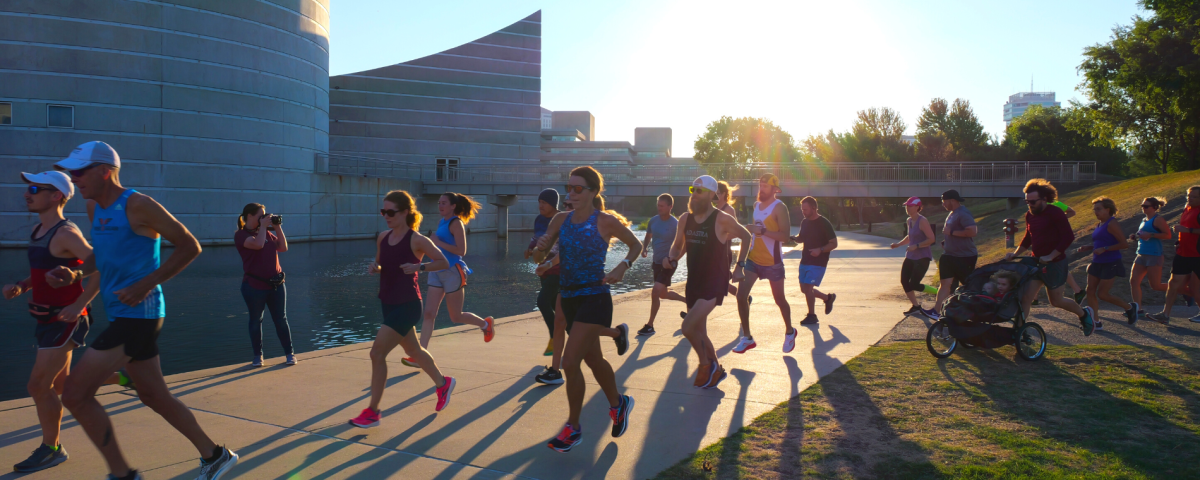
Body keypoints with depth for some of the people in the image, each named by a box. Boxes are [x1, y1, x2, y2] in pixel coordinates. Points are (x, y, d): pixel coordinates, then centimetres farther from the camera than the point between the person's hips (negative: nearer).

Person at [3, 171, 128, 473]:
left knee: (38, 386, -2)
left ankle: (51, 450, 14)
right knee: (60, 383, 18)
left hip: (65, 321, -9)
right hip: (48, 320, 9)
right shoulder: (39, 230, 11)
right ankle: (121, 376, 33)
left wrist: (78, 305, -26)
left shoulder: (65, 233, -17)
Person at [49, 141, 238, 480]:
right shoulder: (95, 208, 13)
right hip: (121, 315, 9)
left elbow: (189, 247, -13)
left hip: (138, 314, -9)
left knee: (75, 394, -7)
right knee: (154, 396, 15)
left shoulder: (138, 206, -13)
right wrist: (75, 273, 6)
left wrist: (147, 284, -19)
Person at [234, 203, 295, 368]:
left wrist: (278, 228, 4)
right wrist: (263, 226, -12)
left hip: (276, 284, 5)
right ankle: (258, 355, 18)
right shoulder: (241, 235, -5)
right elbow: (257, 244, -24)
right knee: (256, 321, 6)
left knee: (281, 320, 7)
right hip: (254, 285, -5)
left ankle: (289, 353, 12)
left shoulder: (267, 232, 14)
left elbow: (283, 248, 9)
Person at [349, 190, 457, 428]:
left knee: (377, 353, -11)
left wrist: (418, 267, -23)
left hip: (406, 306, -8)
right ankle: (443, 383, 44)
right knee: (413, 350, 22)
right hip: (388, 303, 8)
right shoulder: (383, 237, 5)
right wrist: (375, 267, -3)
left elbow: (444, 262, -10)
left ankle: (373, 412, 1)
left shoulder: (416, 240, -14)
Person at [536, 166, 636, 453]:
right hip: (568, 299, 6)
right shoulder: (561, 220, 6)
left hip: (594, 299, -6)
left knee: (570, 362, -12)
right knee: (593, 359, 20)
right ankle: (618, 405, 44)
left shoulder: (606, 221, -8)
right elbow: (542, 254, 9)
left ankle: (573, 427, 6)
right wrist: (541, 245, -15)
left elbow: (636, 245, 4)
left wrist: (622, 267, -13)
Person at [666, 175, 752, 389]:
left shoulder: (722, 219, -13)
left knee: (688, 326, -18)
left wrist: (739, 265, -1)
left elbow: (746, 236, 3)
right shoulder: (685, 219, 2)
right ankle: (715, 370, 34)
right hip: (693, 283, 6)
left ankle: (705, 365, 6)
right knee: (699, 332, 14)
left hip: (714, 284, -6)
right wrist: (671, 259, -8)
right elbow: (678, 246, 14)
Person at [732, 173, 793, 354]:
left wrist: (762, 231, -29)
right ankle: (747, 338, 4)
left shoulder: (779, 207, -12)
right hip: (753, 258, 6)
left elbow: (785, 236, -21)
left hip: (772, 262, -6)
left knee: (779, 299, 9)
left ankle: (789, 332, 34)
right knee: (741, 295, -6)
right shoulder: (756, 205, 10)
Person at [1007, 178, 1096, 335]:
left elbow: (1068, 237, -18)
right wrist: (1015, 254, 4)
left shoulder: (1055, 213, -14)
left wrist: (1050, 256, -21)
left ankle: (1084, 313, 36)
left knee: (1056, 301, 9)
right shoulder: (1030, 216, 7)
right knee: (1025, 298, -4)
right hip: (1036, 263, 6)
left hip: (1055, 263, -6)